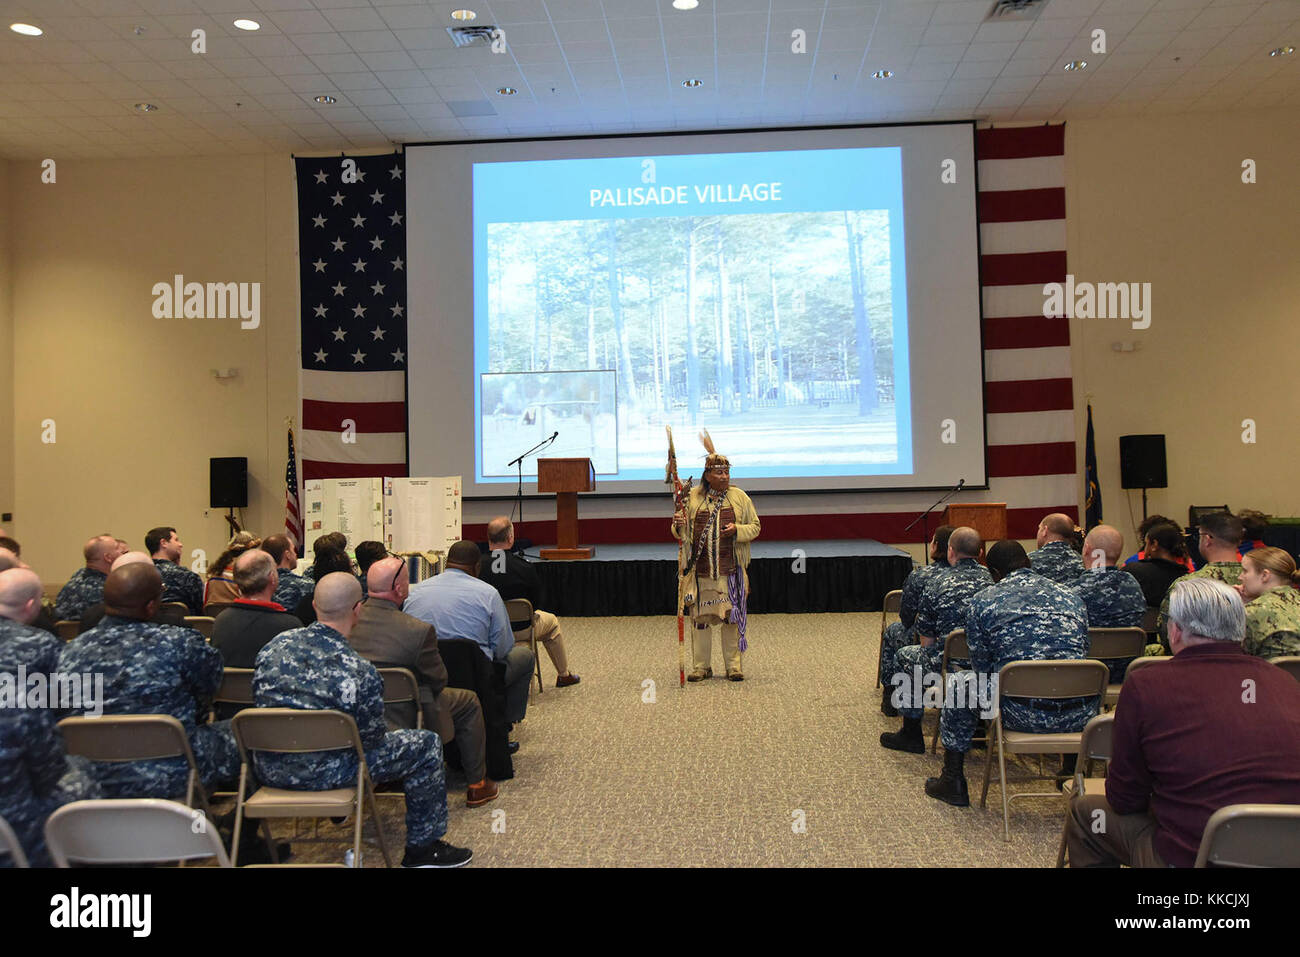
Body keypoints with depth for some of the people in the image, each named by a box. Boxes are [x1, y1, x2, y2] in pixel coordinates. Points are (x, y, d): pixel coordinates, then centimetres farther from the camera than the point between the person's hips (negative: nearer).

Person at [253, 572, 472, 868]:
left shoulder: (276, 645, -6)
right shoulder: (360, 672, -24)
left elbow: (260, 699, 8)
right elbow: (371, 739, -14)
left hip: (269, 768, 7)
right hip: (323, 773, -7)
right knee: (427, 744, 6)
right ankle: (422, 848, 18)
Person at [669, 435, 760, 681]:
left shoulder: (739, 497, 4)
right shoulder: (692, 497, 5)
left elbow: (755, 527, 8)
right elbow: (681, 533, 11)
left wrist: (737, 530, -11)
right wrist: (679, 526, -12)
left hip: (730, 571, 0)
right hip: (701, 571, 1)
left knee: (732, 617, 2)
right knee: (700, 617, 4)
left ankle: (734, 667, 13)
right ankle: (701, 667, 16)